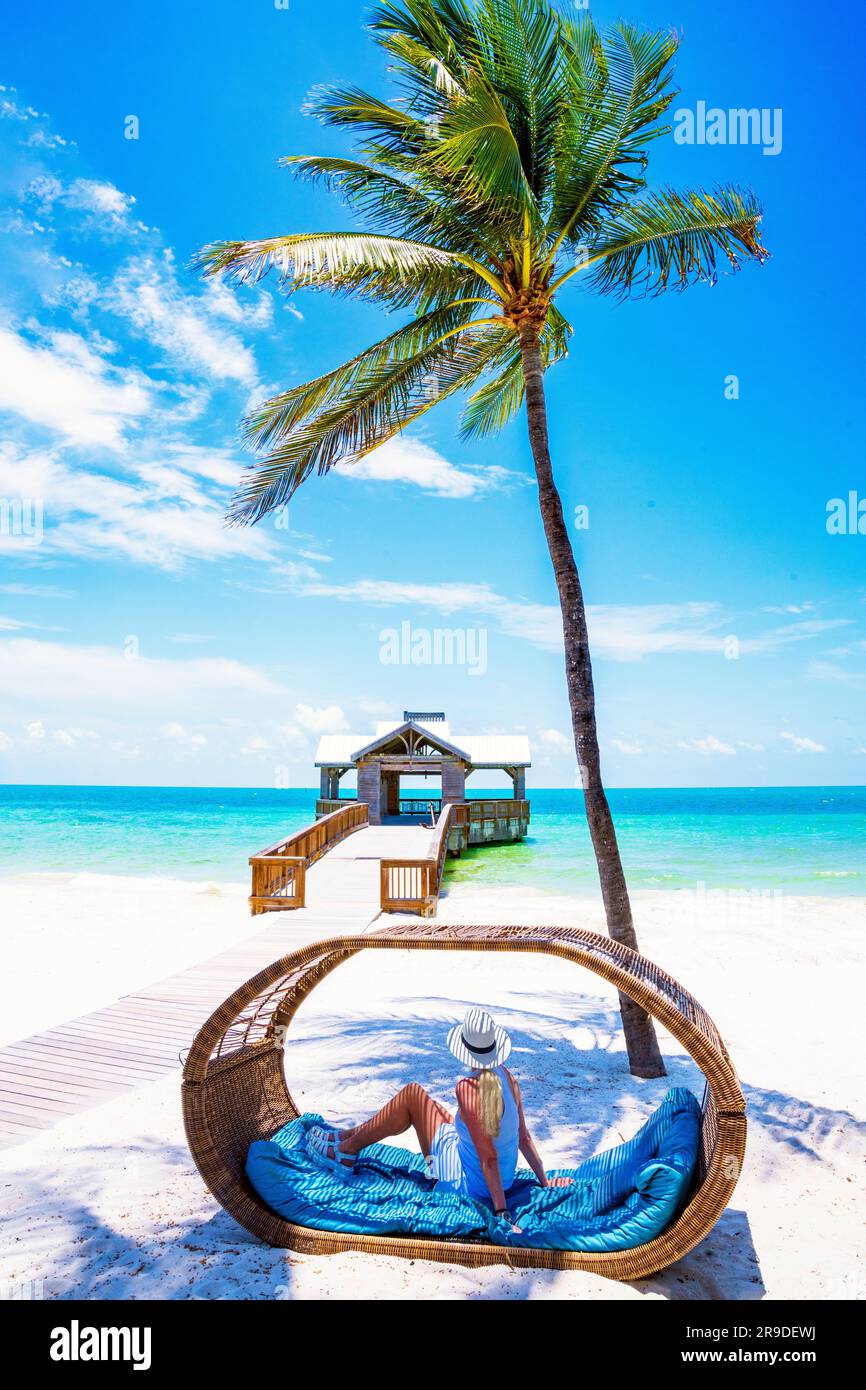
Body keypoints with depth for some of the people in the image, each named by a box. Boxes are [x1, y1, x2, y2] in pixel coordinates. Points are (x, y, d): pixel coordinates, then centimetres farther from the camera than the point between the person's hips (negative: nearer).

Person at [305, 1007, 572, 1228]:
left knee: (411, 1094, -5)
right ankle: (346, 1134, 30)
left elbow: (489, 1158, -27)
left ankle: (344, 1151, 10)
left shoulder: (468, 1087, -28)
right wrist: (544, 1182, 10)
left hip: (467, 1185, -8)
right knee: (410, 1102, 14)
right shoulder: (506, 1076, -6)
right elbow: (524, 1137, 0)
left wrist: (502, 1213, -23)